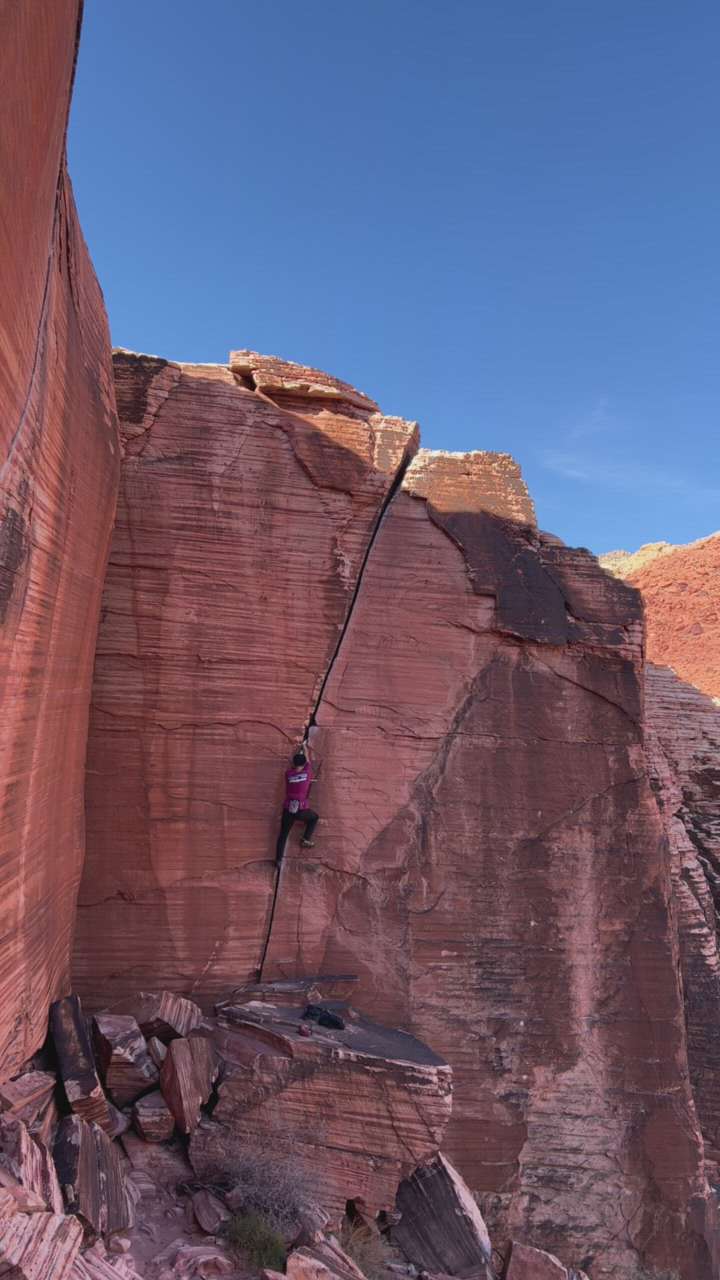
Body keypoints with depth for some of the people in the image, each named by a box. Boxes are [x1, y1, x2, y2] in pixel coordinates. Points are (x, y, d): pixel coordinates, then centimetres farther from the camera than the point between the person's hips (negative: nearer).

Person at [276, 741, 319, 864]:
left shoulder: (288, 773, 4)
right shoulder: (307, 771, 0)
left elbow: (292, 765, 26)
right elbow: (307, 758, 18)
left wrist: (299, 749, 36)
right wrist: (305, 747, 36)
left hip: (287, 810, 2)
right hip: (301, 810, -2)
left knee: (283, 835, 11)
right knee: (315, 817, 27)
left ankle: (278, 859, 8)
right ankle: (306, 839, 15)